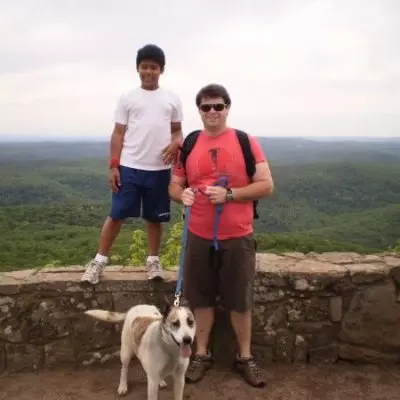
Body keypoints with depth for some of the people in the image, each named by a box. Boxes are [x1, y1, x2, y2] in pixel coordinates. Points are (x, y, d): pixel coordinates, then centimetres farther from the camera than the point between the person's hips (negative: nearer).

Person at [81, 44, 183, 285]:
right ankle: (100, 260, 14)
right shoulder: (128, 98, 5)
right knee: (117, 215, 2)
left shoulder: (172, 99, 9)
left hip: (160, 169, 1)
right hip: (129, 167, -1)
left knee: (155, 217, 10)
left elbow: (177, 130, 13)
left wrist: (176, 144, -11)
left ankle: (153, 260, 25)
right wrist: (113, 165, -3)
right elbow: (118, 134, 4)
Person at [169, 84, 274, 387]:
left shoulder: (246, 142, -4)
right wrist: (182, 194, -14)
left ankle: (245, 357, 27)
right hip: (199, 237, 2)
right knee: (202, 298, 12)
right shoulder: (188, 145, 5)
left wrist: (229, 194, -19)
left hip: (238, 237, -2)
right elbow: (174, 186, 10)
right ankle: (202, 354, 29)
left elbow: (266, 186, -6)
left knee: (240, 301, 9)